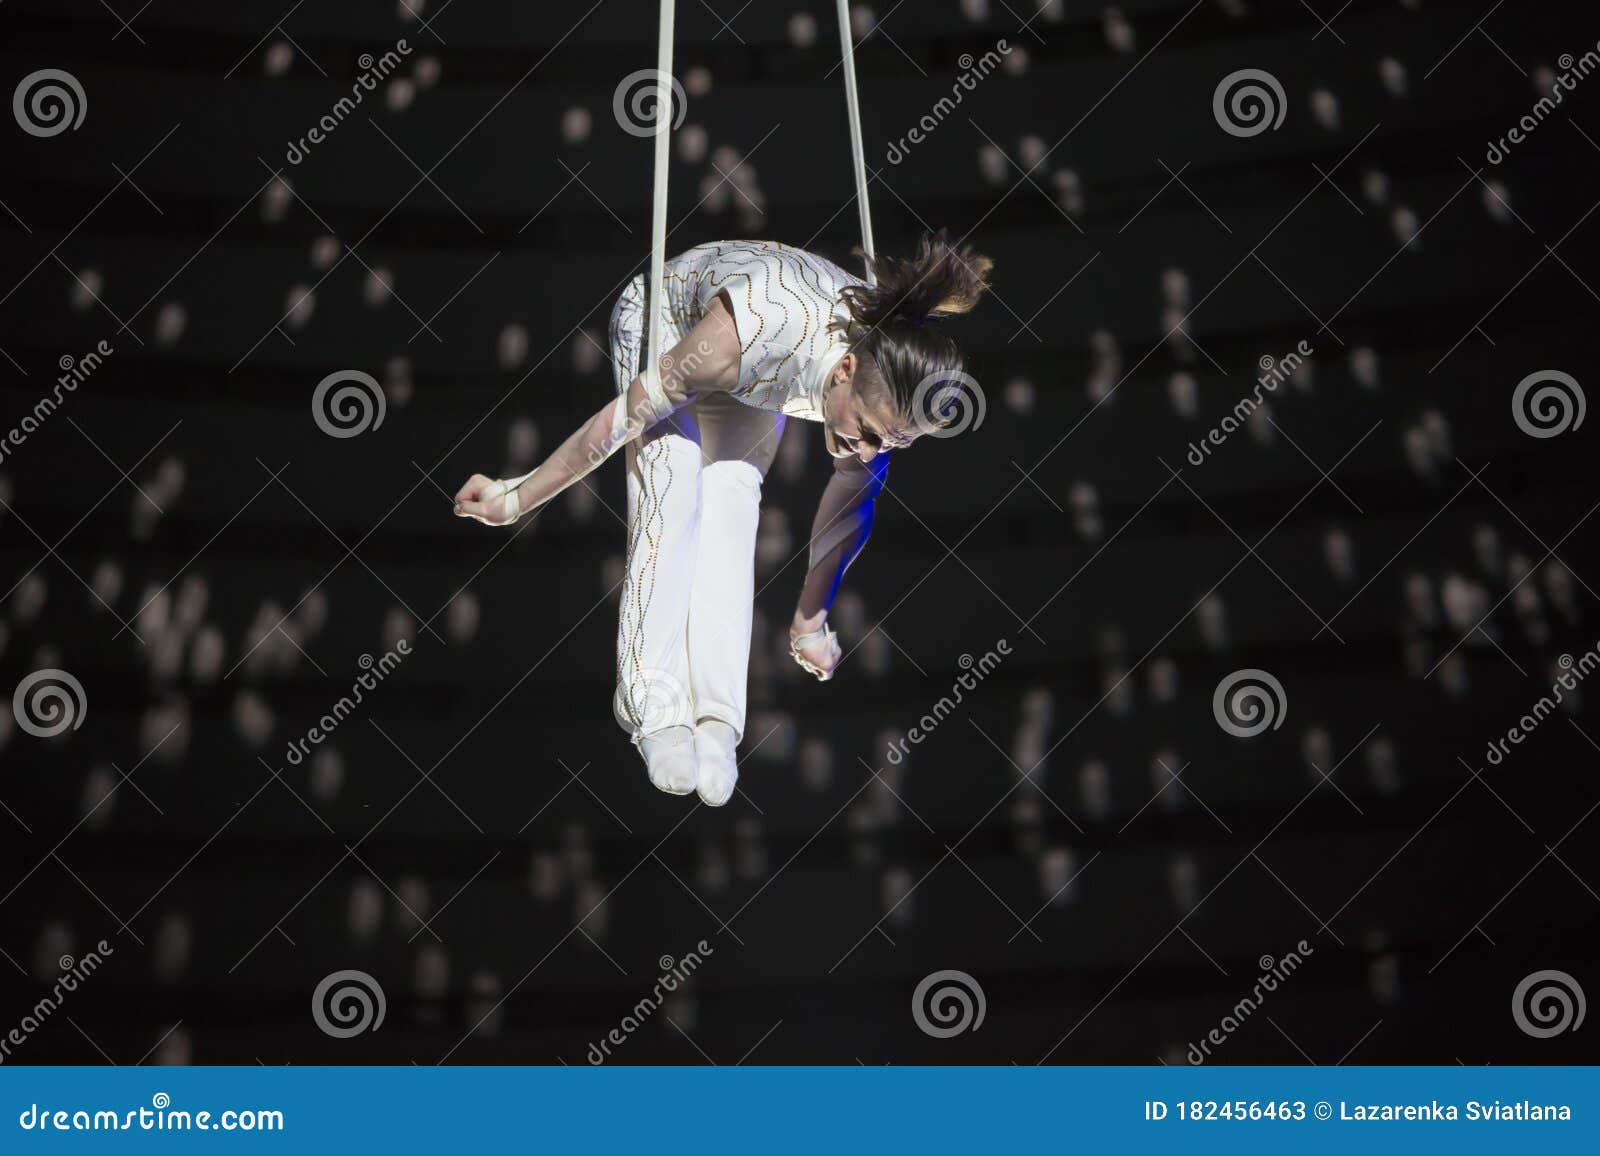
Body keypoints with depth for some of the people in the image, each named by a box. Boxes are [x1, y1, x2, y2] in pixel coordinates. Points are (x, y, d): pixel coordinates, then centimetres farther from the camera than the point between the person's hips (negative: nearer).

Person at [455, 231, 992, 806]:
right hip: (665, 314, -3)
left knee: (732, 509, -18)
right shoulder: (754, 328, -46)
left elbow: (846, 513, -11)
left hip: (756, 372, 3)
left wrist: (810, 626, 1)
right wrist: (516, 499, -19)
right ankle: (655, 711, -22)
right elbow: (623, 416, -31)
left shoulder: (882, 392, -31)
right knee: (672, 502, -23)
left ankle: (717, 721, -20)